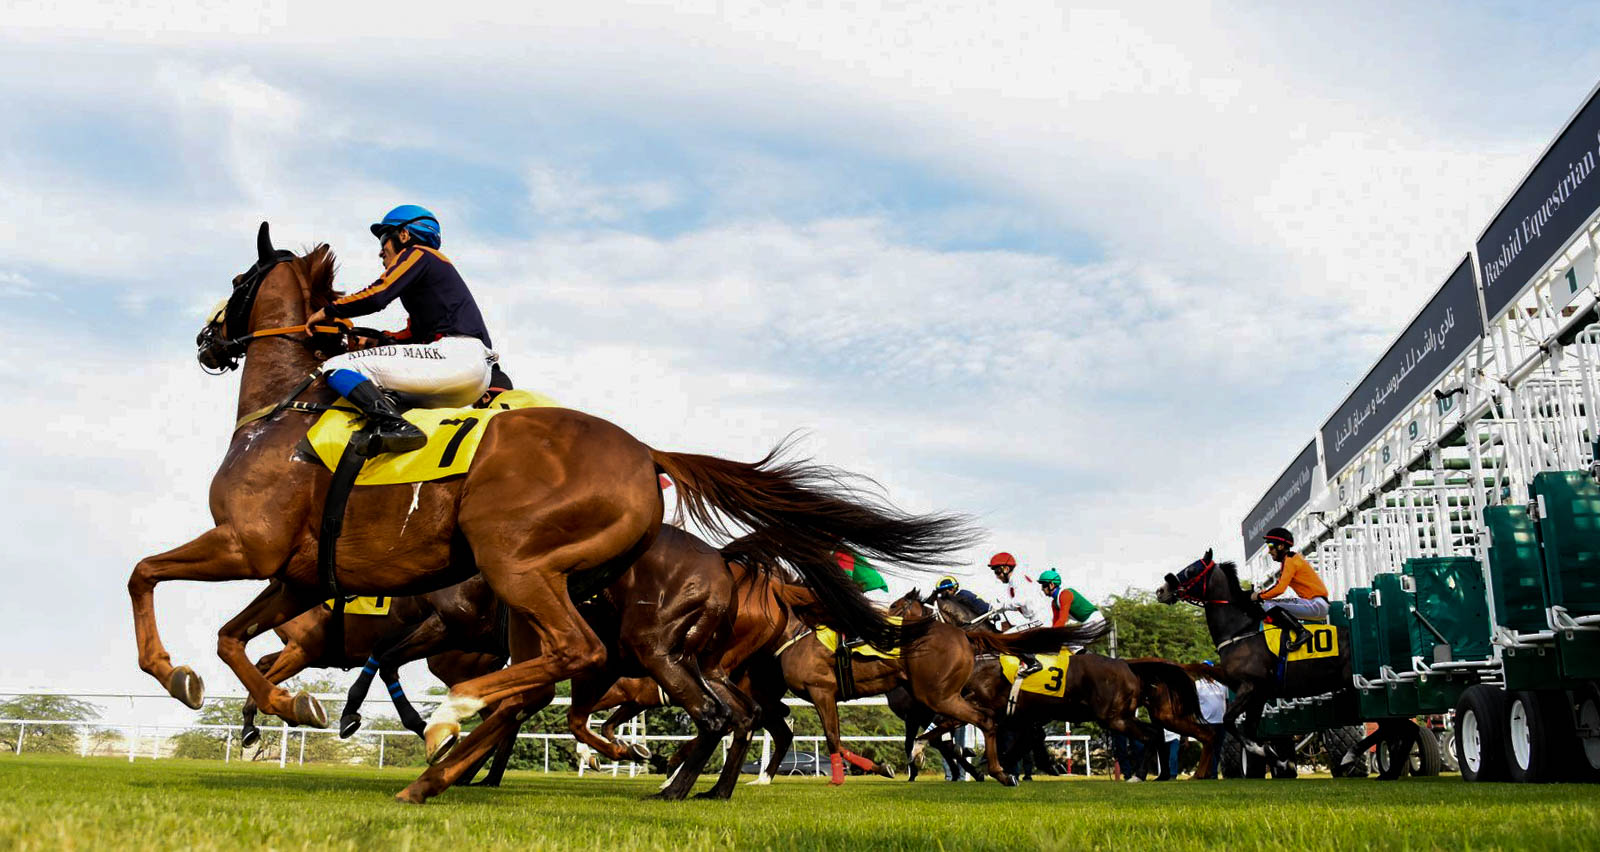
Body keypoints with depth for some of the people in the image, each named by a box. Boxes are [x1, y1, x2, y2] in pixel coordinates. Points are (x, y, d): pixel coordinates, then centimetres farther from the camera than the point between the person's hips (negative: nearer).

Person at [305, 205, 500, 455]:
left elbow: (376, 296, -9)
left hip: (456, 354, -10)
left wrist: (328, 311, 5)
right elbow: (413, 335, 32)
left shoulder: (417, 254, 5)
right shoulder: (440, 266, 32)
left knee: (336, 367, -16)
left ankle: (393, 424, -36)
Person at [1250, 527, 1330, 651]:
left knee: (1269, 605, -20)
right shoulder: (1288, 559, 19)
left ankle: (1301, 632, -22)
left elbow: (1280, 589, -19)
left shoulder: (1290, 560, -11)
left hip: (1316, 605, -10)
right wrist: (1261, 592, 10)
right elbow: (1278, 585, 23)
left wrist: (1259, 596, -6)